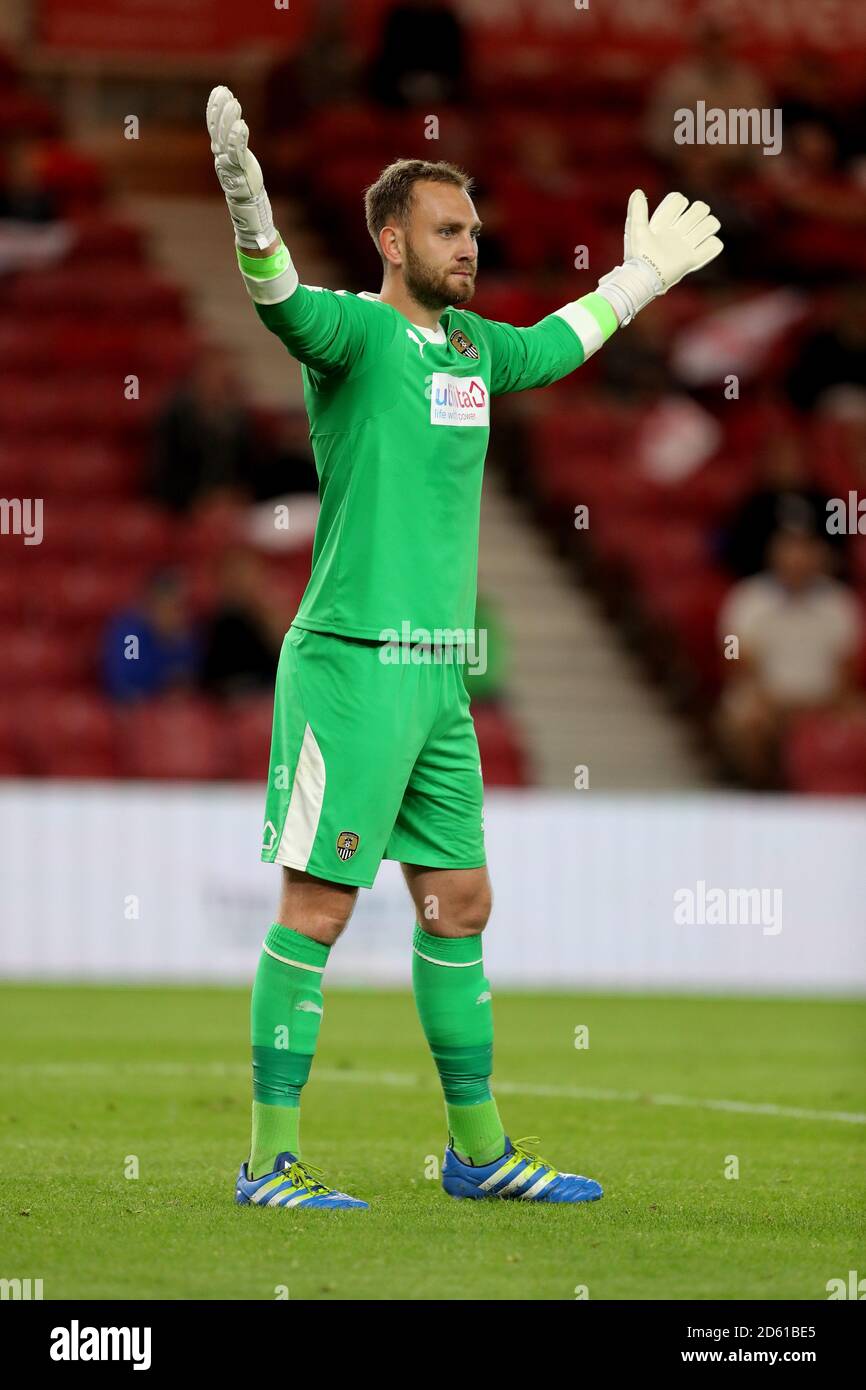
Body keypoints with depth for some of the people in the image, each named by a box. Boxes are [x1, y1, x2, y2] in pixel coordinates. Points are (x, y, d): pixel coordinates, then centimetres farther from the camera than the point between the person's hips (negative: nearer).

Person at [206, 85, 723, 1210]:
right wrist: (248, 202, -50)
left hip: (438, 674, 8)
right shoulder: (355, 331, -9)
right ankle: (270, 1160, -3)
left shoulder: (475, 347, 15)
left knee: (461, 906, 13)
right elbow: (283, 303, -31)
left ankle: (480, 1150, 23)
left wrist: (640, 277, 46)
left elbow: (554, 345, 38)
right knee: (316, 909, -7)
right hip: (351, 664, -8)